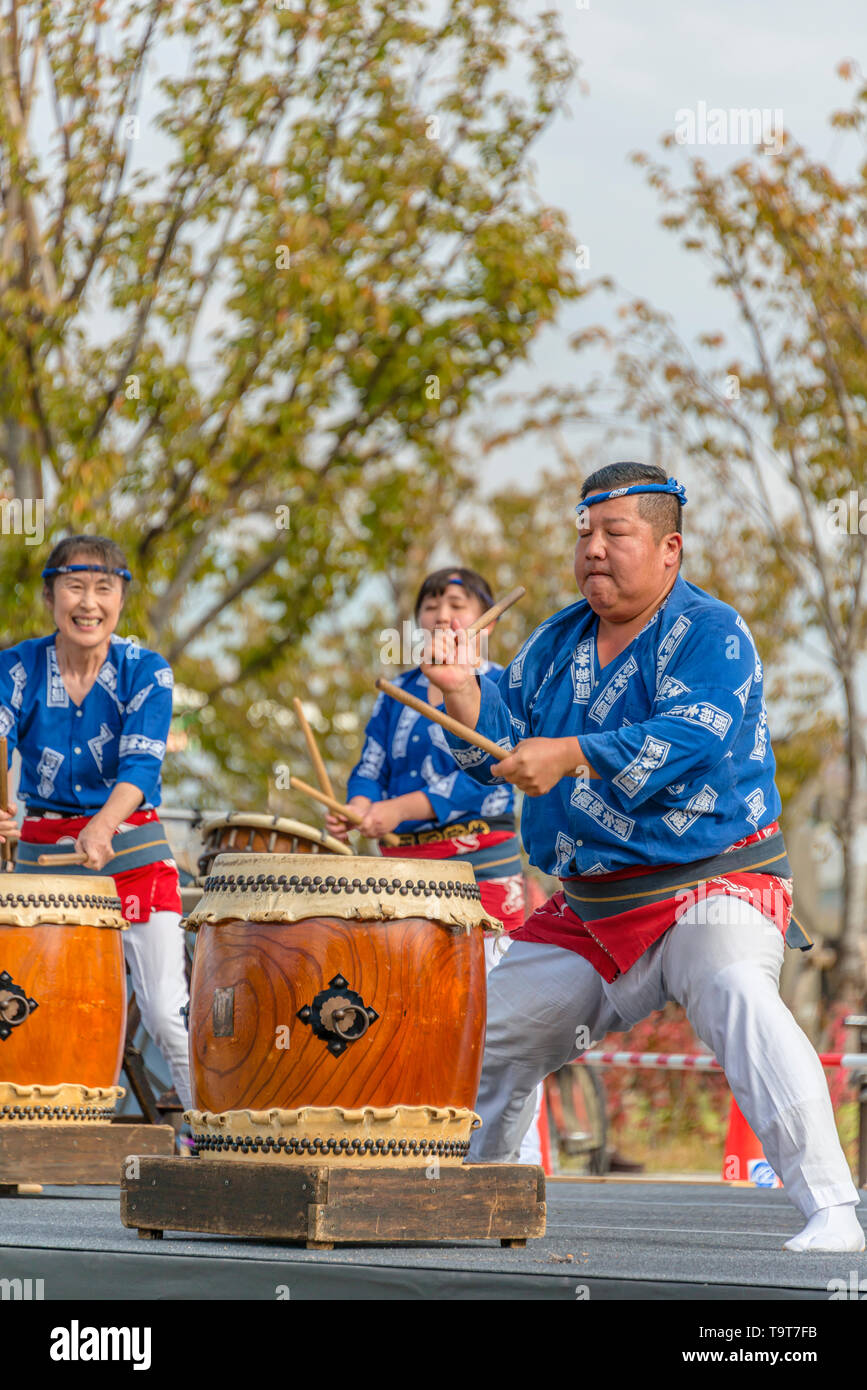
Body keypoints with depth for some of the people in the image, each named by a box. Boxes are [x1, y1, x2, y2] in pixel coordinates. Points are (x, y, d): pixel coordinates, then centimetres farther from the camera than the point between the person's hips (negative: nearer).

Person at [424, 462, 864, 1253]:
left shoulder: (708, 634, -10)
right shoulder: (556, 643, 13)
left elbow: (690, 738, -26)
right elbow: (503, 752, 11)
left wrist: (570, 757, -34)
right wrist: (465, 691, -8)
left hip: (709, 887, -8)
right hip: (587, 911, 8)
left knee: (737, 1001, -36)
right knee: (495, 1037, 15)